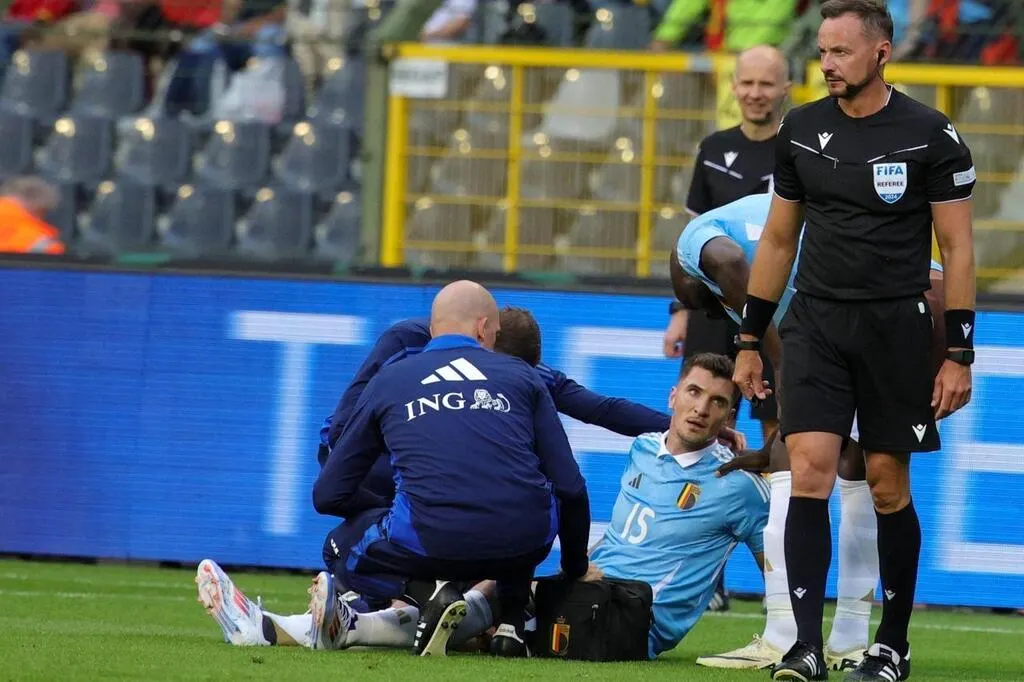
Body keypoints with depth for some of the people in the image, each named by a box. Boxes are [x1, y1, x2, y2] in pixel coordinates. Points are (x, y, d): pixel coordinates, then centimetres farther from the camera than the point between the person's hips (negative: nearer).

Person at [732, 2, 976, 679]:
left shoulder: (930, 135, -5)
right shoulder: (802, 130, 7)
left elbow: (958, 248, -3)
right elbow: (778, 239, 16)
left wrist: (959, 355, -8)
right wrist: (749, 341, 14)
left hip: (896, 325, -3)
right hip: (815, 321, 3)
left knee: (889, 488, 3)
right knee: (809, 472, -11)